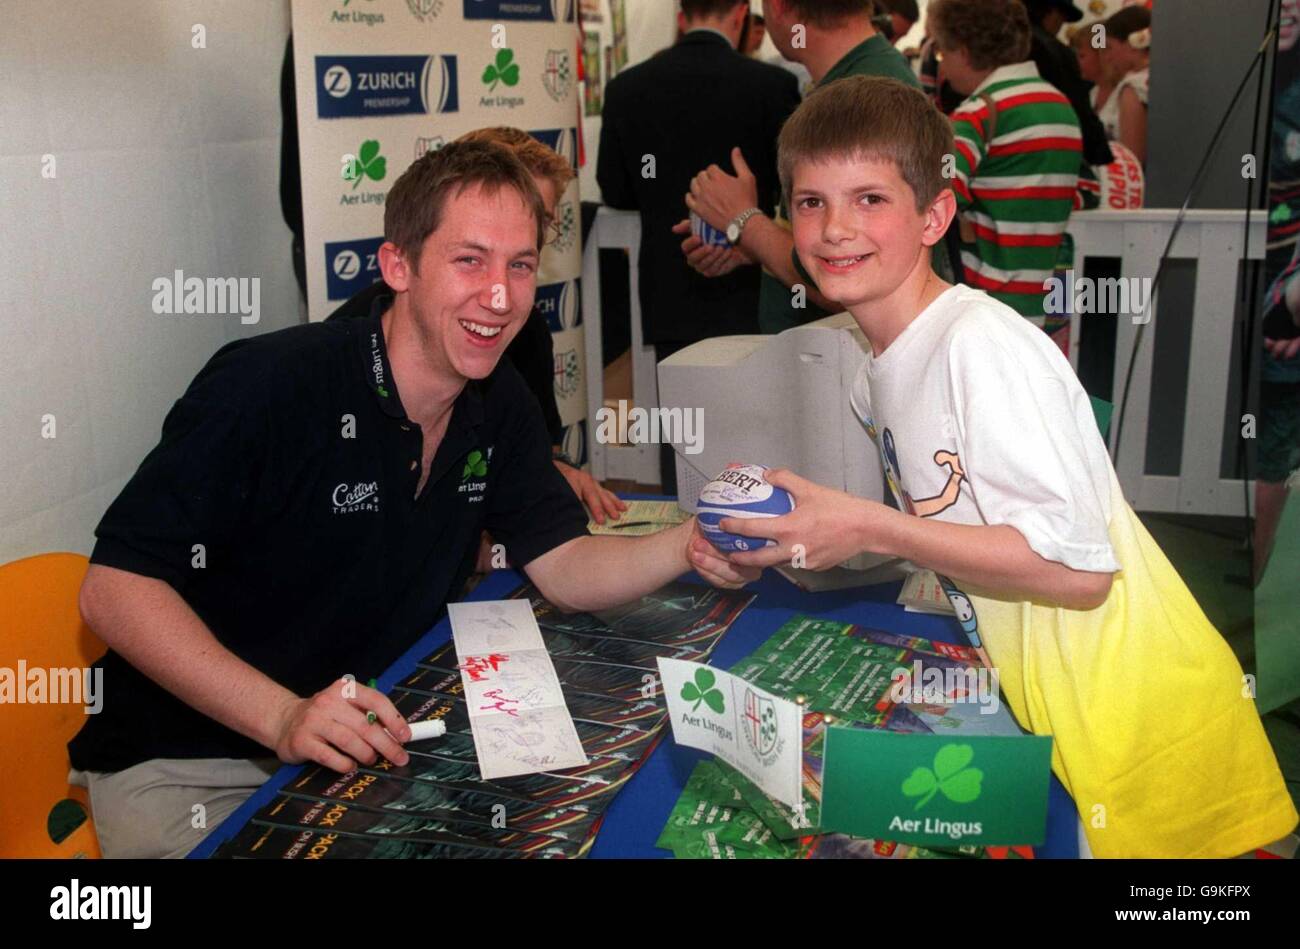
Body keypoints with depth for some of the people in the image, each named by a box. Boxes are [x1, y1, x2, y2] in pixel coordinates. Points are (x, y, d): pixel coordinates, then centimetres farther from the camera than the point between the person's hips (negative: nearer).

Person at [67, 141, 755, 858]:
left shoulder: (499, 404, -1)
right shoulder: (268, 384, -23)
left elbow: (563, 568, 1)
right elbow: (114, 587, -23)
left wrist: (689, 547, -20)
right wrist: (285, 718, -34)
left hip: (374, 740, 6)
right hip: (192, 767, -5)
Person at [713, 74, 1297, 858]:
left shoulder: (983, 344, -21)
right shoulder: (872, 381, 6)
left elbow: (1080, 568, -25)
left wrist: (869, 530, -23)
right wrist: (796, 531, 3)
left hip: (1141, 715, -8)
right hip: (1055, 709, 8)